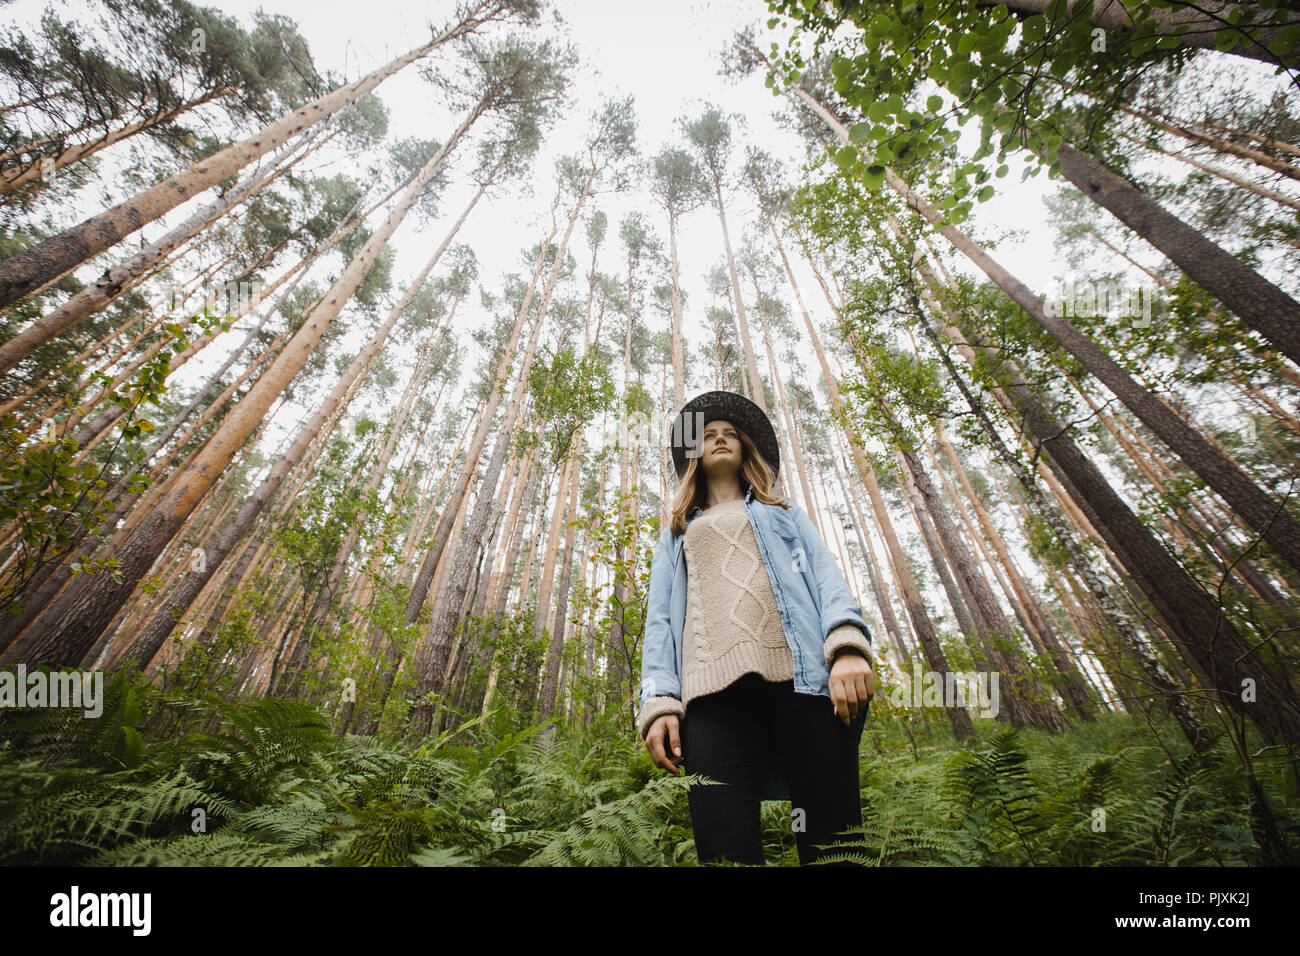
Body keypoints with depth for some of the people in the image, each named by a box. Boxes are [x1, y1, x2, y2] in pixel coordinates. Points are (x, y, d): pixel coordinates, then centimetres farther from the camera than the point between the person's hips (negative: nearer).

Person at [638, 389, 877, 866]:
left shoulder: (786, 514, 29)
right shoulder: (676, 535, 30)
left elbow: (827, 577, 11)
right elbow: (659, 622, 19)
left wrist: (849, 646, -10)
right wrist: (660, 702, 1)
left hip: (802, 680, 0)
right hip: (714, 692, 1)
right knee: (726, 849, -9)